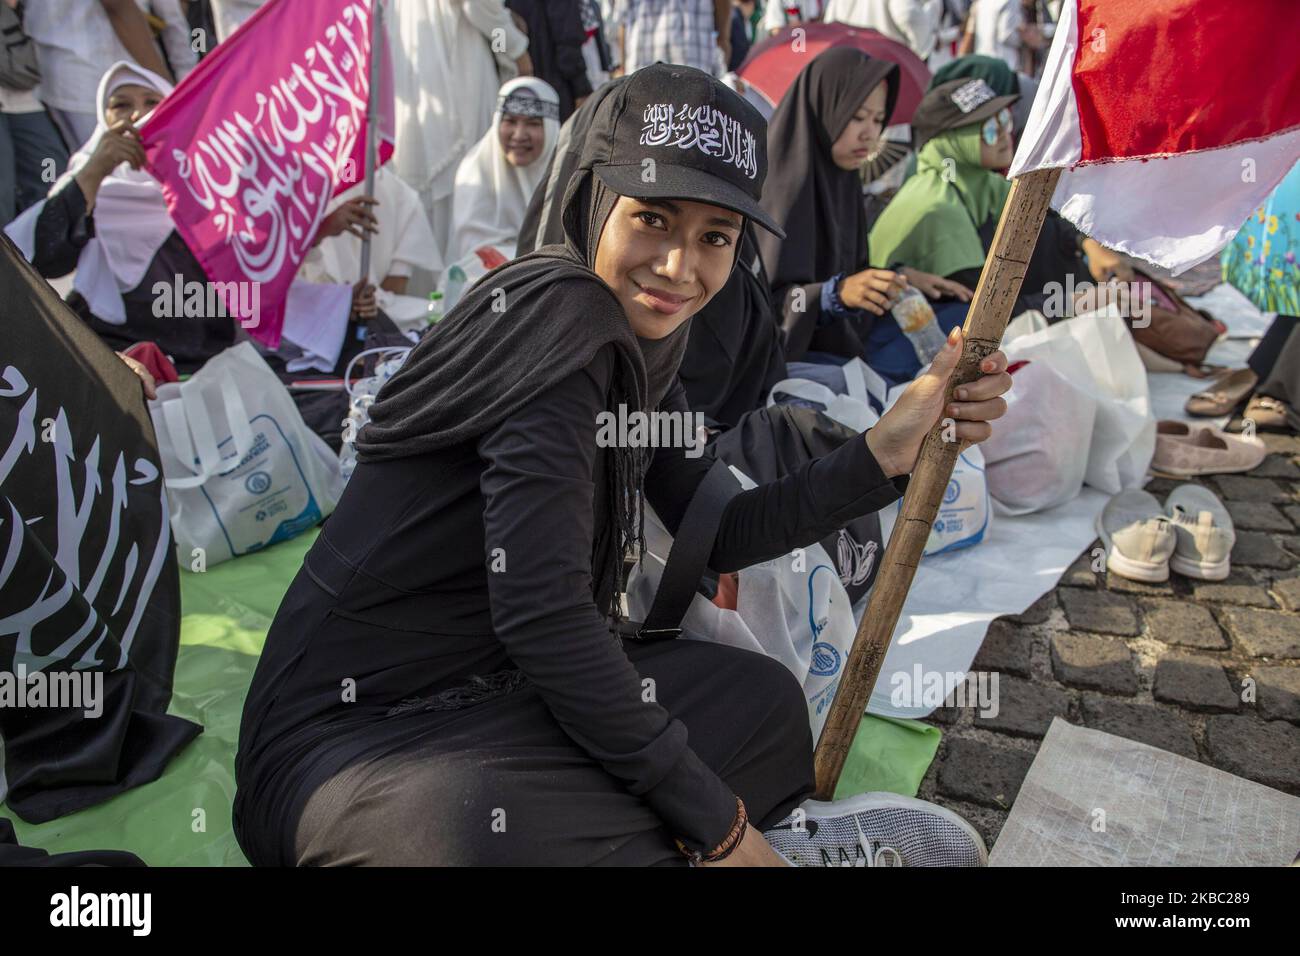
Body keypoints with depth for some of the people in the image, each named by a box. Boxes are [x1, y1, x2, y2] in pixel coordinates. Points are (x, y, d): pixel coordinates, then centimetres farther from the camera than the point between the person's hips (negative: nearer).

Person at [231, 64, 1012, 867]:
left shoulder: (638, 347, 5)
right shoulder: (560, 314, -22)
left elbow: (715, 533, 8)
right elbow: (539, 610, -28)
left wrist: (890, 448, -1)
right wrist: (714, 823, -18)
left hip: (497, 690, 9)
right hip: (351, 731, -8)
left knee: (763, 700, 5)